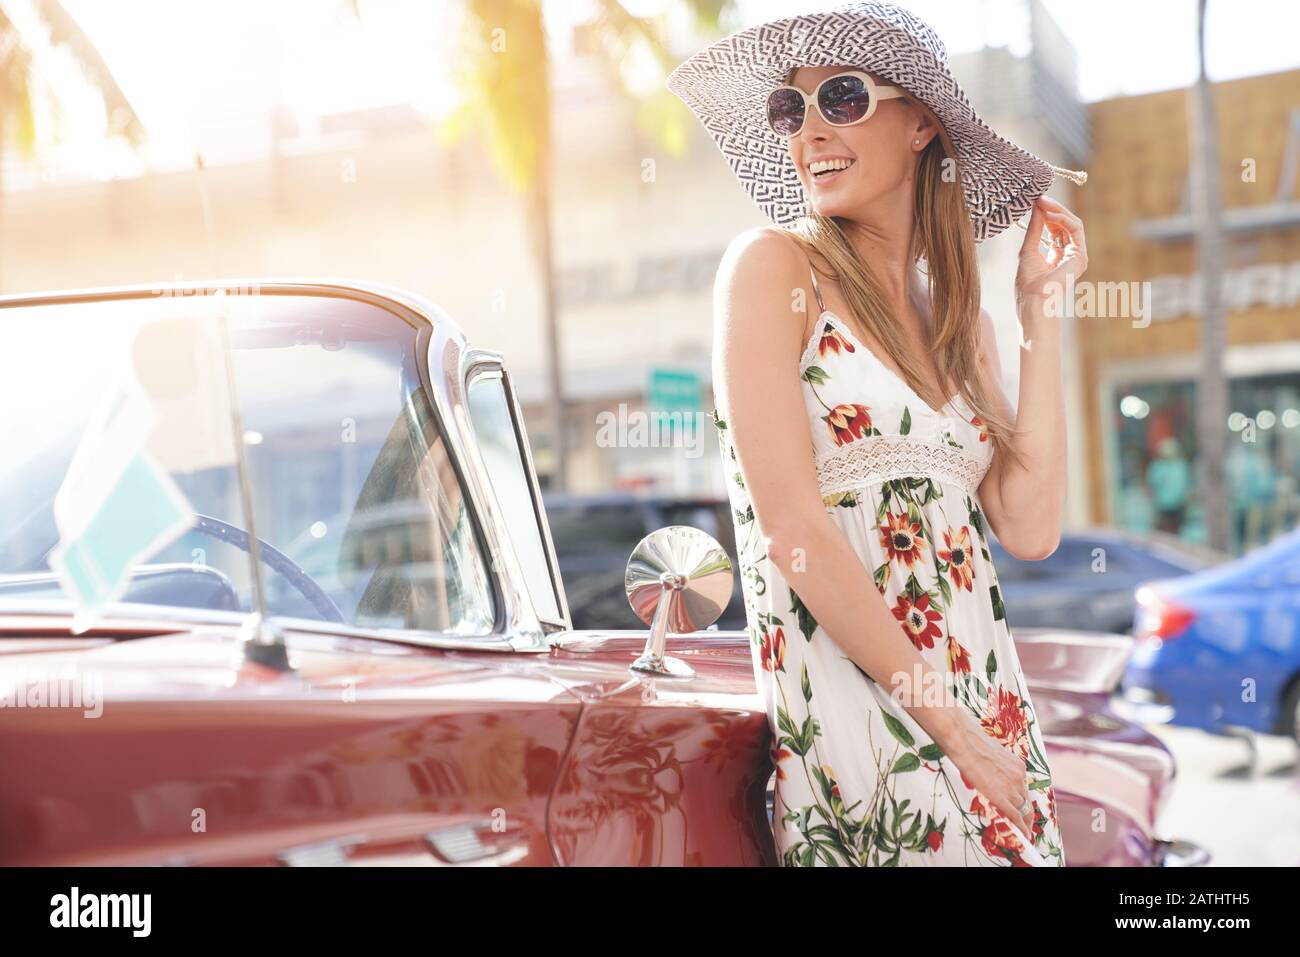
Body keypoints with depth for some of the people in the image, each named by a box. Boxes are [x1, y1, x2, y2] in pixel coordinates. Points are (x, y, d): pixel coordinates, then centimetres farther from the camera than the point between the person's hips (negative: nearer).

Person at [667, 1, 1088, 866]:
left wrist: (1041, 310, 4)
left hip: (991, 708, 6)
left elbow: (1030, 527, 0)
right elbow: (791, 531, -13)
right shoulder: (772, 264, -5)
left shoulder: (958, 317, 12)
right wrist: (947, 725, -13)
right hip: (855, 718, -6)